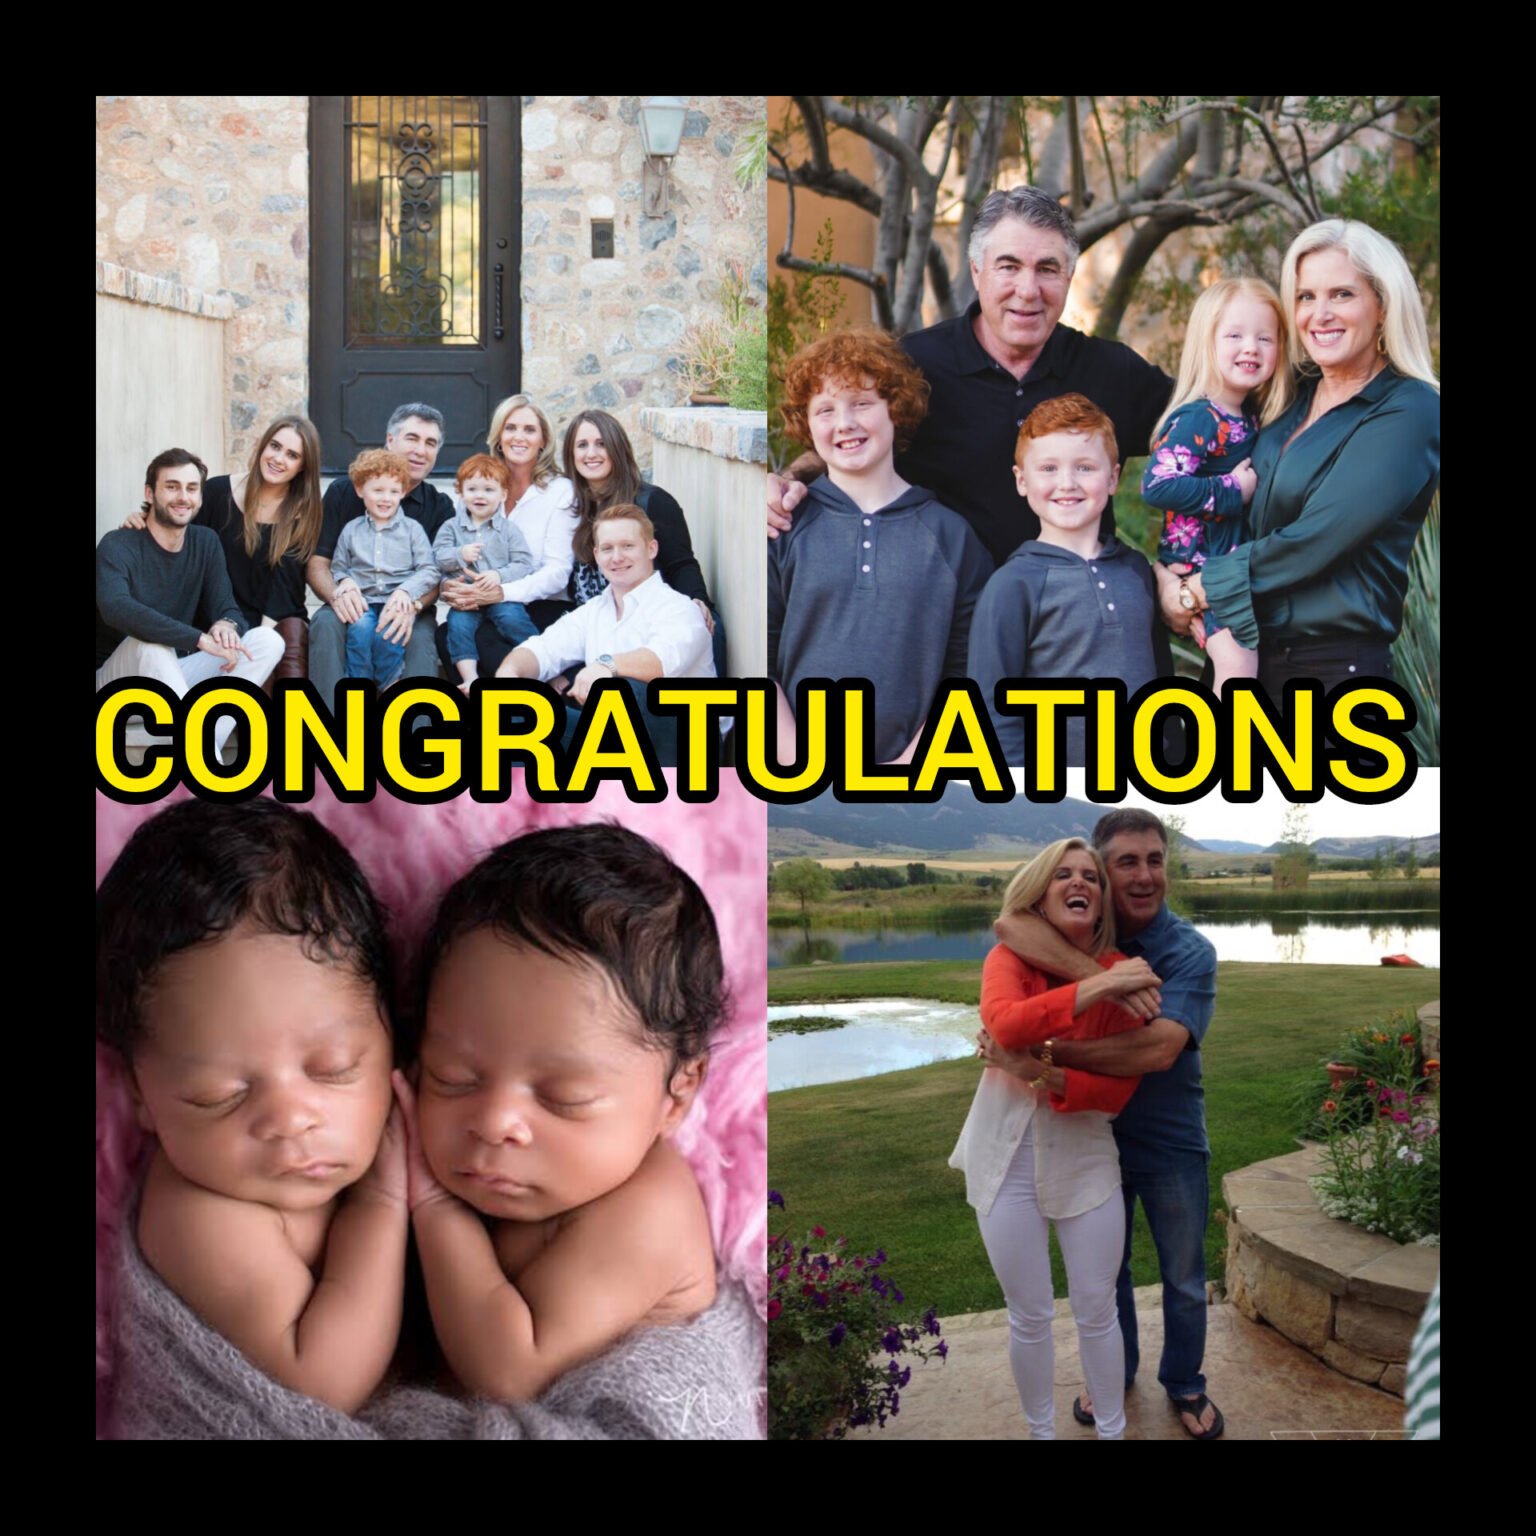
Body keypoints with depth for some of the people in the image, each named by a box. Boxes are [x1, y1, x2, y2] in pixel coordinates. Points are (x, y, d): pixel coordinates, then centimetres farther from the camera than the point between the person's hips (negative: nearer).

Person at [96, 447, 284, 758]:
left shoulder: (206, 542, 5)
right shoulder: (118, 546, -15)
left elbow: (225, 606, -2)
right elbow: (116, 608, -35)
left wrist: (227, 625, -30)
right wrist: (200, 638, -43)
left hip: (176, 675, 6)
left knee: (268, 640, -13)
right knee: (151, 643, -38)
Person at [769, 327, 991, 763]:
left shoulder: (951, 534, 5)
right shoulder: (784, 527, 2)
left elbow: (963, 670, 2)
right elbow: (758, 667, -1)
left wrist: (912, 761, -8)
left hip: (913, 771, 1)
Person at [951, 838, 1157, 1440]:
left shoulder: (1124, 972, -5)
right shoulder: (1009, 957, -6)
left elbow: (1120, 1089, -10)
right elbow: (1006, 1024, -29)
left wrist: (1045, 1077, -24)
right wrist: (1096, 988, -33)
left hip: (1084, 1156, 1)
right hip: (1008, 1154, 0)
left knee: (1096, 1311, 8)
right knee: (1030, 1317, 9)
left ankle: (1112, 1433, 27)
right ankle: (1040, 1433, 29)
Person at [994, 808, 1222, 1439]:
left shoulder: (1191, 952, -17)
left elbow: (1159, 1049, -33)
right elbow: (1011, 925, -31)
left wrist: (1046, 1055, -38)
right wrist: (1103, 978, -41)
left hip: (1171, 1143, -2)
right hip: (1096, 1133, 2)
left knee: (1184, 1280, 15)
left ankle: (1184, 1383, 37)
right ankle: (1114, 1372, 42)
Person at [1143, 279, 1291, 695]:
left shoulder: (1252, 418, 6)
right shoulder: (1197, 419, -18)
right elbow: (1157, 486, -28)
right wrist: (1234, 489, -22)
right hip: (1196, 565, -9)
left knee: (1231, 658, 14)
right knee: (1237, 661, -16)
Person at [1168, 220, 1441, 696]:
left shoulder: (1408, 412, -11)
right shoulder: (1294, 397, 10)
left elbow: (1314, 540, -19)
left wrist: (1197, 590, -12)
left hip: (1337, 668, -6)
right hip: (1248, 657, 7)